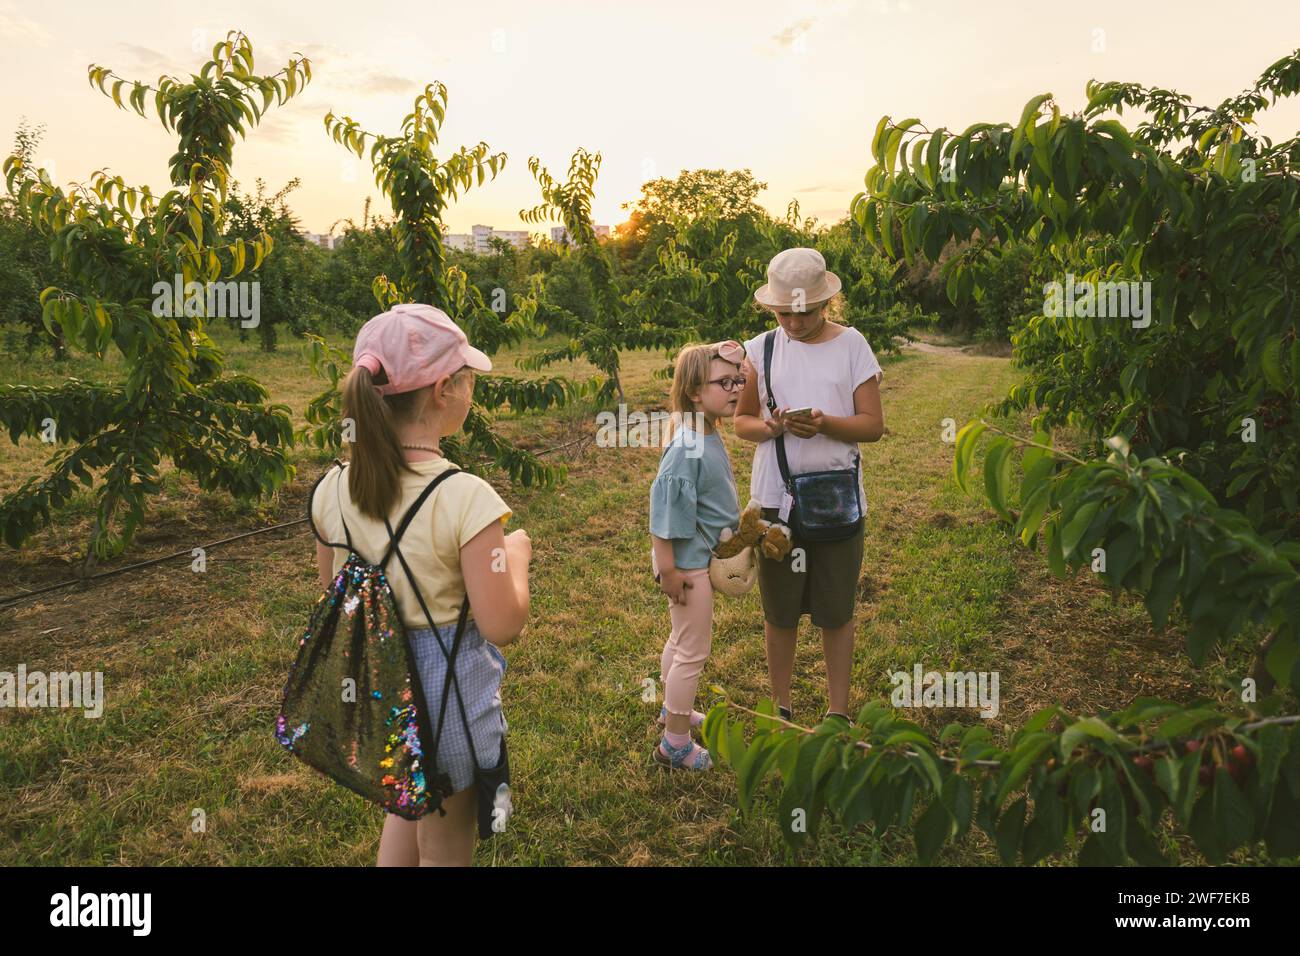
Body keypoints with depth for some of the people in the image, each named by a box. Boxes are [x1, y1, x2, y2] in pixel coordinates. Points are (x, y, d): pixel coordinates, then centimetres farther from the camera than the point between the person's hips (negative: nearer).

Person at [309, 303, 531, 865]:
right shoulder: (465, 498, -27)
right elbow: (502, 625, -22)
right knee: (445, 847, 19)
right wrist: (517, 552, -6)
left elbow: (334, 592, 5)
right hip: (447, 687, -6)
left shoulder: (333, 491, -8)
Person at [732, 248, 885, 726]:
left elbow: (873, 425, -4)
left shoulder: (851, 344, -2)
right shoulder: (759, 350, 2)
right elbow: (741, 421, 6)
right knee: (780, 611, 12)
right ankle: (781, 708, 30)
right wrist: (770, 426, -16)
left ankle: (838, 713, 26)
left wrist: (825, 424, -23)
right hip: (776, 496, 1)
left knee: (836, 611, 8)